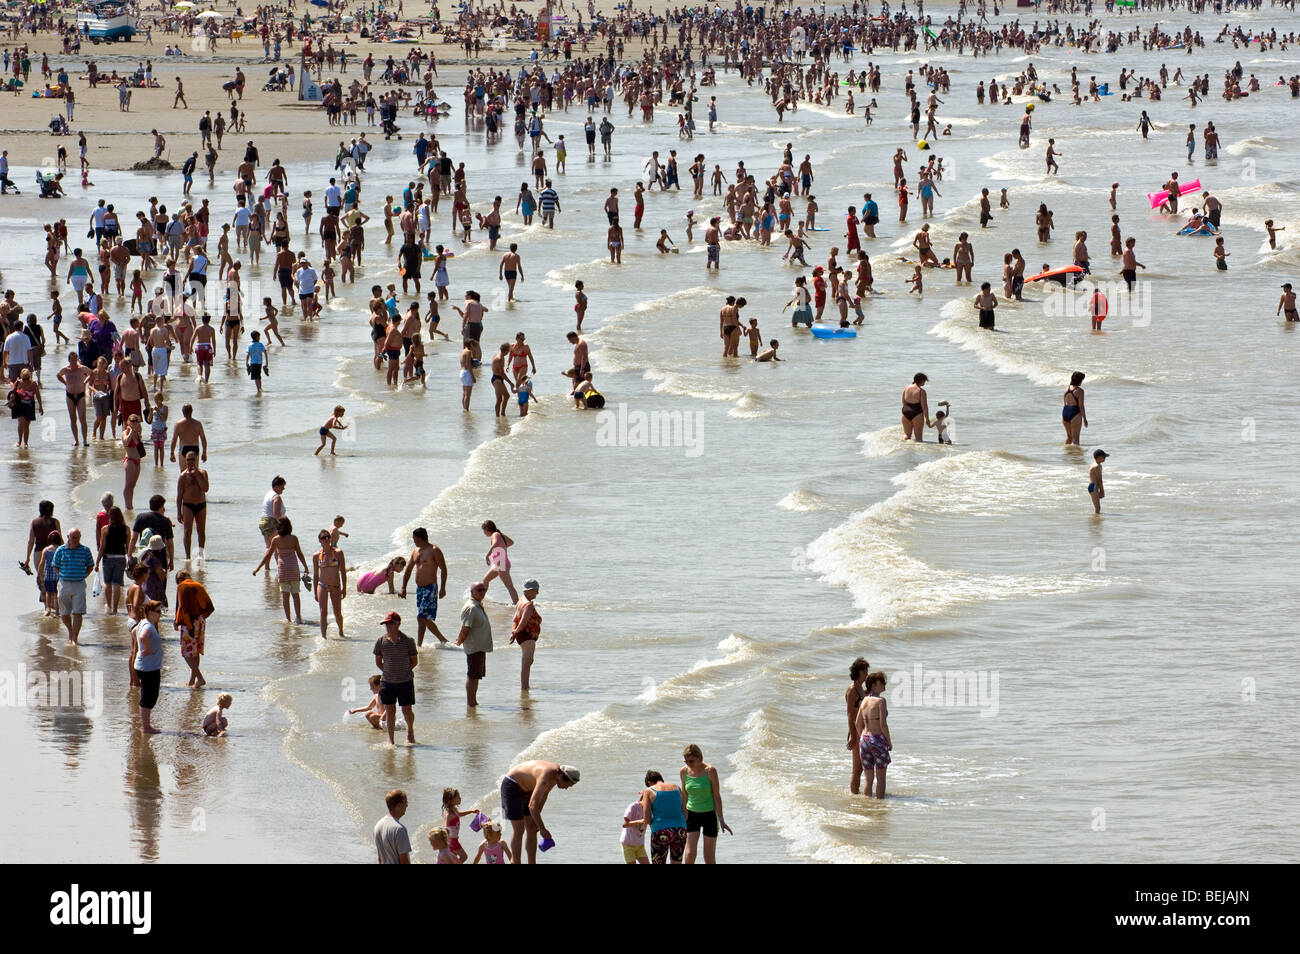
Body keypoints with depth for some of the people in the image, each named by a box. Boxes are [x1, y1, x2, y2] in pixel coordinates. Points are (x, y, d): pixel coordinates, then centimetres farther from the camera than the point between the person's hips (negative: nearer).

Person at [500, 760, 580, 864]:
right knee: (519, 830, -9)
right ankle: (516, 862, -3)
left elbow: (544, 794, 10)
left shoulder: (557, 773, -6)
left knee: (532, 829, 5)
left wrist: (537, 817, 8)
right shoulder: (546, 778, -35)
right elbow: (533, 805, -39)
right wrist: (543, 829, -36)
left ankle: (532, 864, 8)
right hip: (511, 786, -9)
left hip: (526, 789, 9)